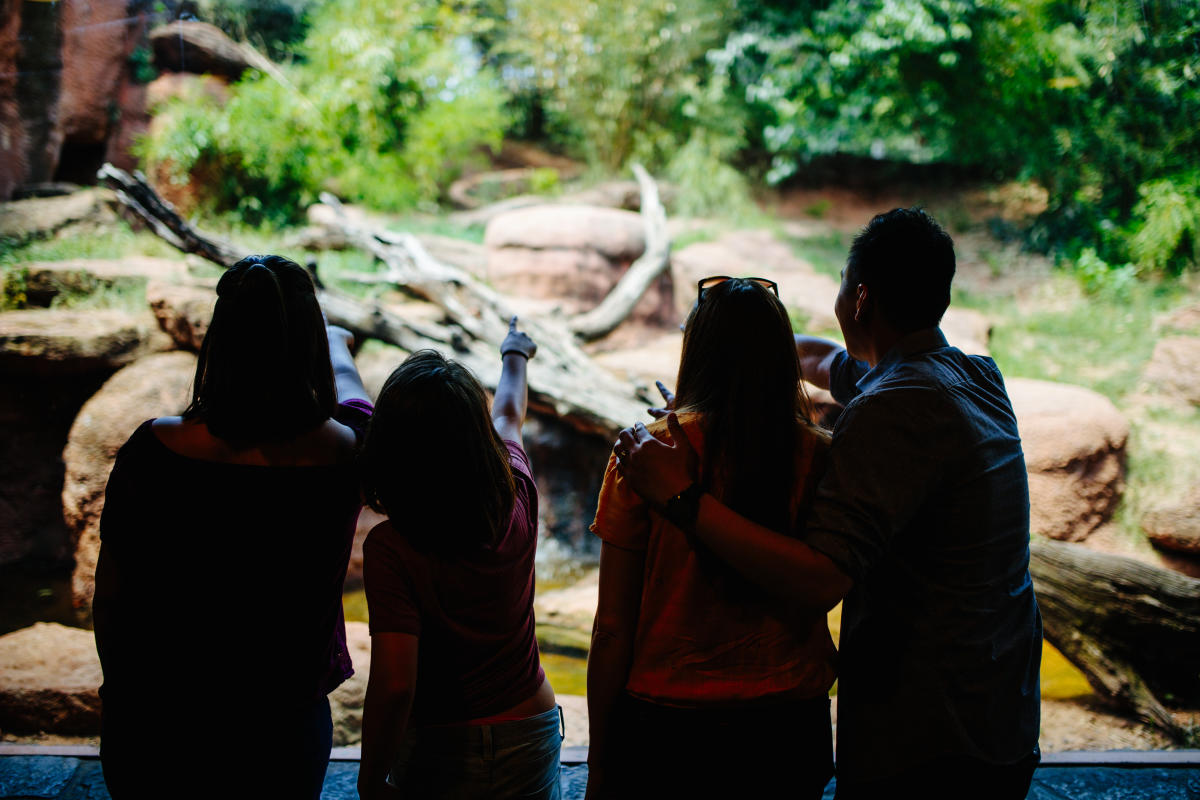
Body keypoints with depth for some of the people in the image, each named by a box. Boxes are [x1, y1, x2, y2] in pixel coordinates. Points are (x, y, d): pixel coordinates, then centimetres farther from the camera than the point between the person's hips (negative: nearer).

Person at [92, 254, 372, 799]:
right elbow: (343, 376, 9)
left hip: (150, 724, 0)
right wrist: (338, 341, 33)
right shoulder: (343, 453, -17)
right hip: (281, 730, 0)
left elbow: (109, 596, -8)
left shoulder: (152, 452, -20)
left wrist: (119, 688, 13)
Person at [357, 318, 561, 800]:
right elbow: (508, 413, 12)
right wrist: (515, 356, 33)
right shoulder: (517, 502, -10)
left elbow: (394, 686, -26)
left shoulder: (390, 548, -23)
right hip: (530, 733, 3)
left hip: (438, 751, -3)